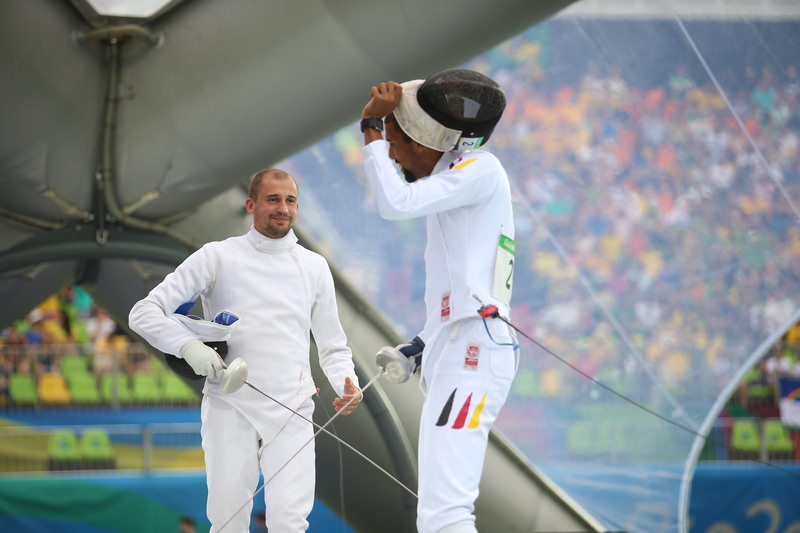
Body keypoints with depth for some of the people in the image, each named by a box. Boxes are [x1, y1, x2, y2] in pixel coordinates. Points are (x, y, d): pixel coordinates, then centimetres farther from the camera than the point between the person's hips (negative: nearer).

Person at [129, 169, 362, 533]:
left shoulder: (314, 266, 10)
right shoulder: (217, 257, 0)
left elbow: (333, 348, 15)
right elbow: (144, 314, -4)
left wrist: (348, 386, -8)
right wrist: (188, 345, -22)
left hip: (291, 411, 1)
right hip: (230, 408, -1)